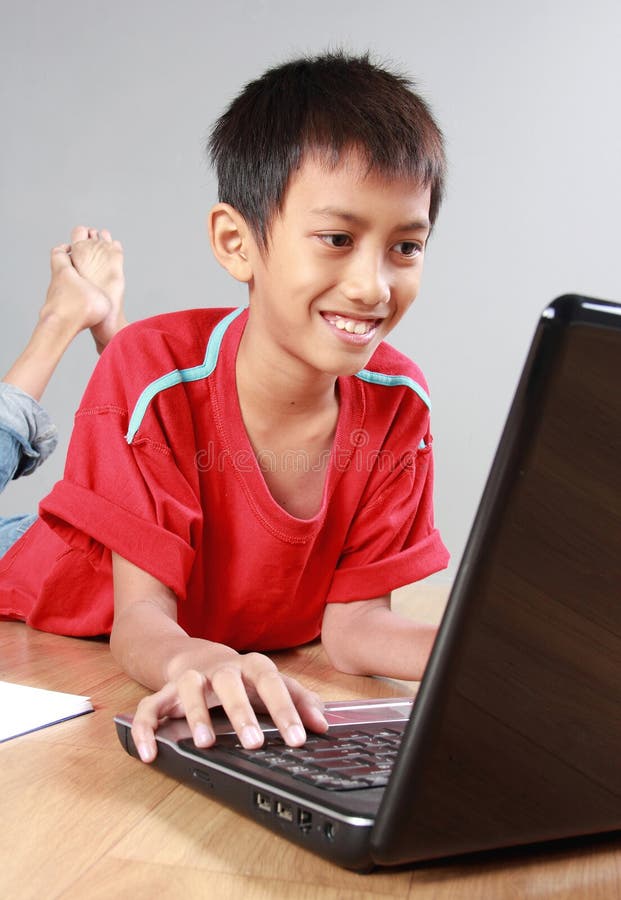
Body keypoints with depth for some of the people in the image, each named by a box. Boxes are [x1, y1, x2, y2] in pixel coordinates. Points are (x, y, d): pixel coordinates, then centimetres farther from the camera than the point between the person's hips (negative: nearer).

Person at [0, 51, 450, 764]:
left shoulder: (397, 401, -13)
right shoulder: (154, 375, -23)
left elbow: (352, 625, -12)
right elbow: (141, 616, -24)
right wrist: (198, 664, -47)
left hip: (255, 688, 4)